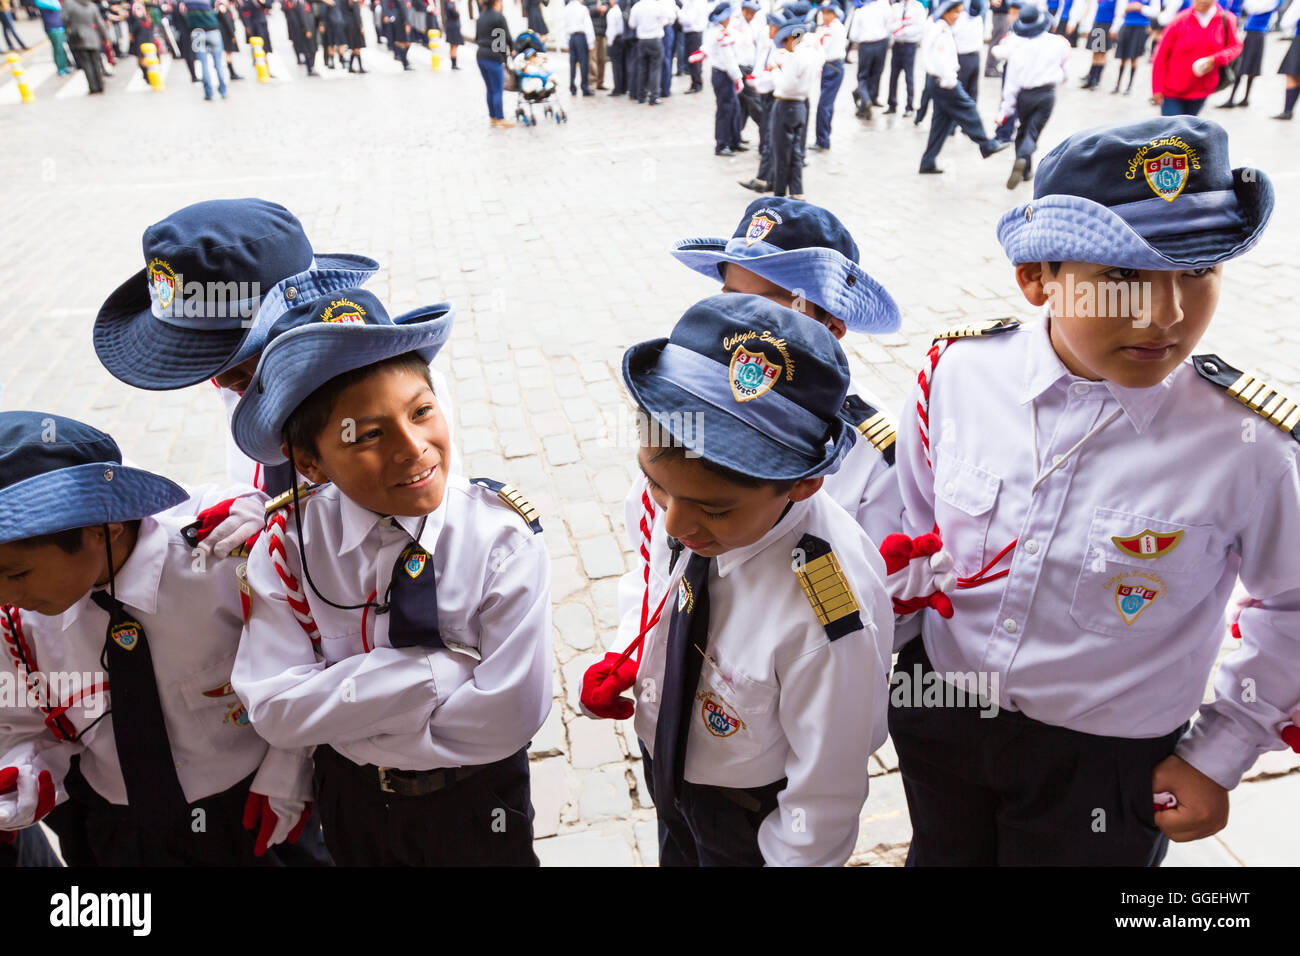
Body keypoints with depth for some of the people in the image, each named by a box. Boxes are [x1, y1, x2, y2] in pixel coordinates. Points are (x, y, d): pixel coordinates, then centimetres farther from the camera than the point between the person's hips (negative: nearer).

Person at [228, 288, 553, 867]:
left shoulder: (504, 537, -26)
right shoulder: (291, 539, -18)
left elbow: (510, 716, -28)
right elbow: (274, 709, -22)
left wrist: (337, 709, -21)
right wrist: (436, 669, -30)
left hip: (475, 805, -2)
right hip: (350, 798, 2)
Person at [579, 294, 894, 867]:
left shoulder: (831, 622, -41)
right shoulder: (662, 494, -25)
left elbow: (824, 795, -25)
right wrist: (625, 655, -10)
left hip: (752, 814, -5)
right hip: (663, 759, 5)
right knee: (677, 853, 34)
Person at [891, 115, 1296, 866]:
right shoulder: (959, 373, -18)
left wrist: (1219, 756, -2)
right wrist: (883, 656, 7)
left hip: (1106, 768, -2)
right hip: (940, 715, 3)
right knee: (941, 853, 28)